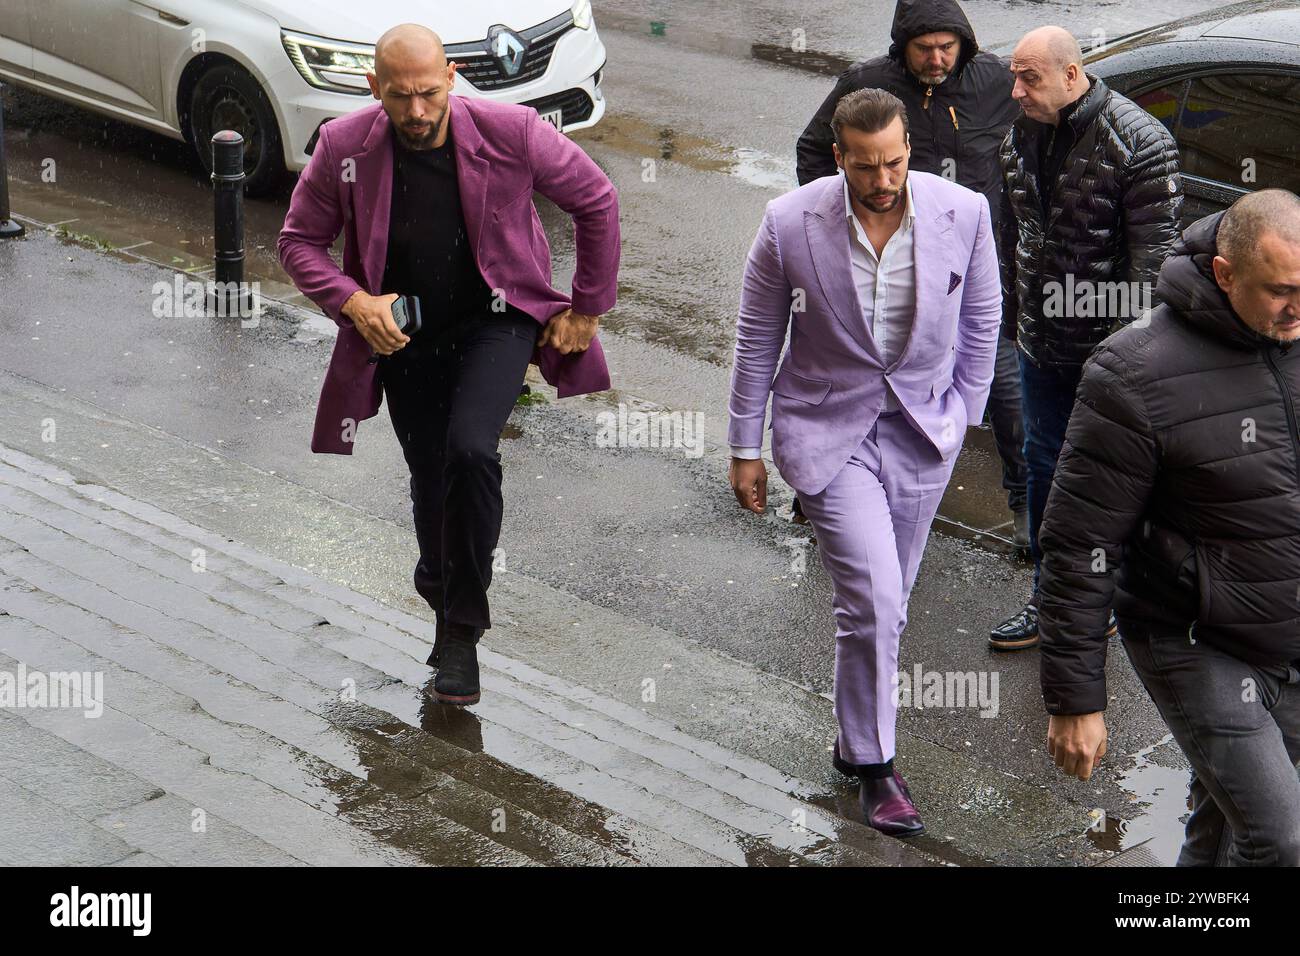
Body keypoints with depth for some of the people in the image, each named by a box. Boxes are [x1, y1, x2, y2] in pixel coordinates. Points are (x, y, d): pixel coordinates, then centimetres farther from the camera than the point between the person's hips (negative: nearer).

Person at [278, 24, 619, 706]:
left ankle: (463, 627, -11)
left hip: (494, 322, -2)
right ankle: (440, 599, 42)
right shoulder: (343, 148, -14)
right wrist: (352, 301, -20)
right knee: (429, 477, 11)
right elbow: (299, 241, -1)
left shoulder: (509, 131, -19)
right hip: (402, 334, 3)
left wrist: (587, 309, -2)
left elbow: (596, 201, -5)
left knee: (470, 448, -26)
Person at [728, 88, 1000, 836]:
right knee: (872, 599, -12)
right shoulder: (790, 223, -15)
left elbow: (982, 319, 5)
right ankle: (874, 763, 4)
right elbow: (757, 337, -4)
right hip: (828, 430, -3)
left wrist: (964, 415, 8)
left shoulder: (964, 212, -11)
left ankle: (859, 736, 35)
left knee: (886, 601, 14)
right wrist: (746, 447, 0)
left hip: (923, 429, 3)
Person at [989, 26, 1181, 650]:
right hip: (1040, 341, 7)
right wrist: (1005, 311, 20)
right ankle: (1050, 599, 28)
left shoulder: (1138, 142, -18)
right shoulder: (1022, 137, 3)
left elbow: (1155, 254, -18)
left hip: (1107, 344, -7)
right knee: (1043, 465, 15)